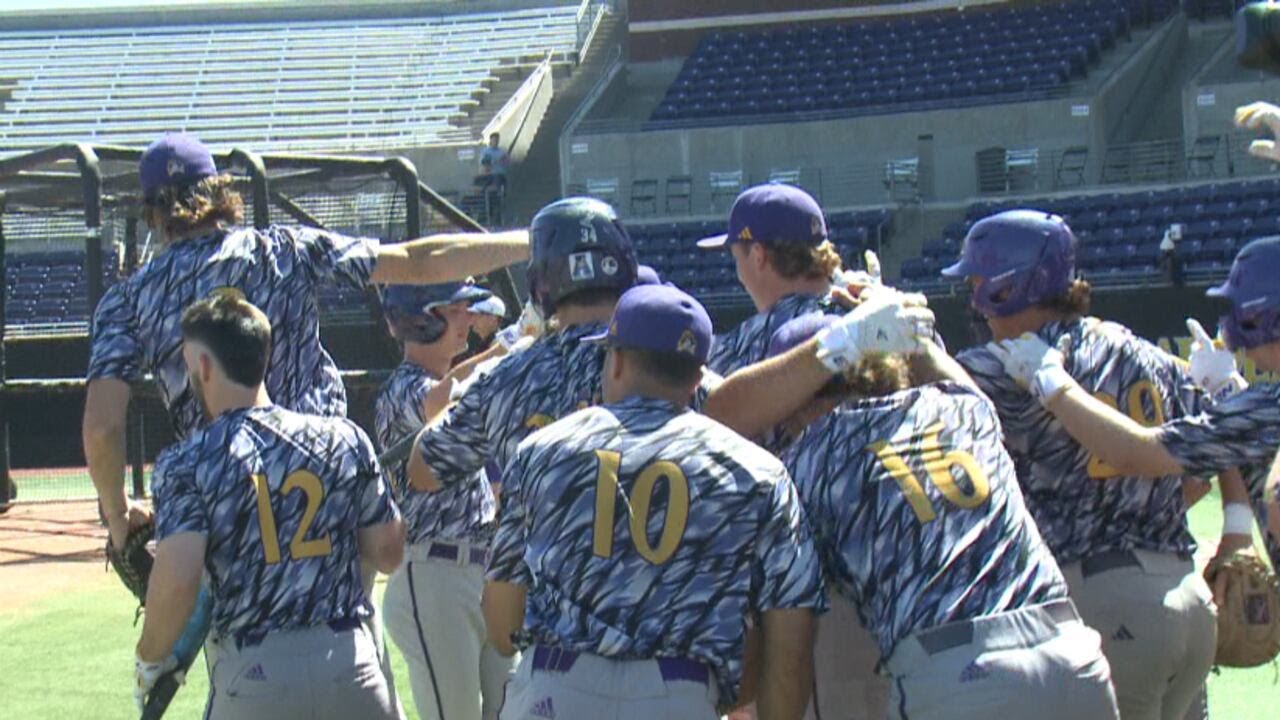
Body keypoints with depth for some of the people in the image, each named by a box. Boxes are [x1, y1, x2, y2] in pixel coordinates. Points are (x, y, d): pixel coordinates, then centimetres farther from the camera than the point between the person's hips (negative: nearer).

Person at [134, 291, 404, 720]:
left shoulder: (187, 463, -4)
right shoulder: (345, 439, 5)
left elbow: (178, 579, -15)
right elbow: (388, 554, 9)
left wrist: (150, 658, 1)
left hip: (253, 672, -2)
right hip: (352, 664, 2)